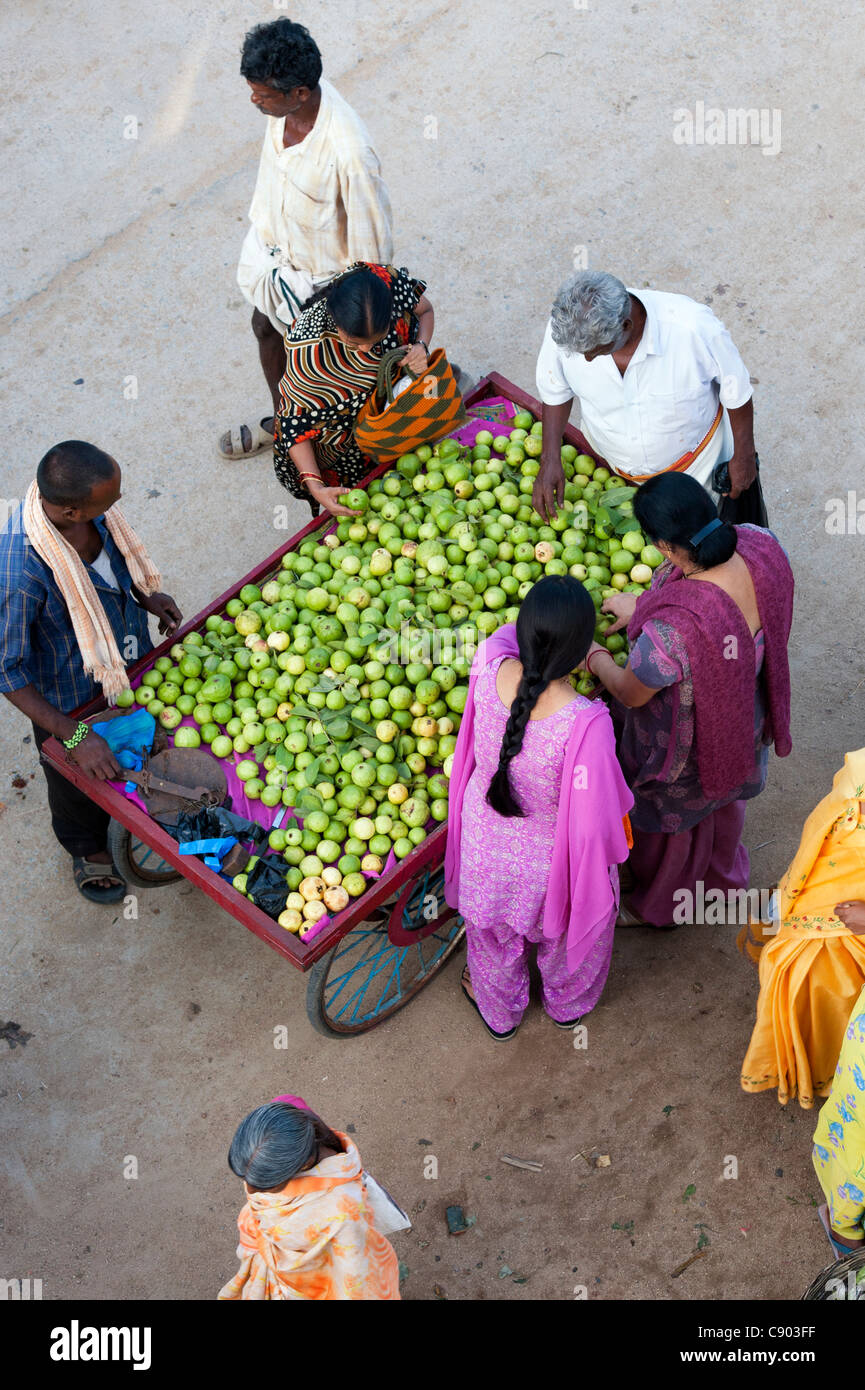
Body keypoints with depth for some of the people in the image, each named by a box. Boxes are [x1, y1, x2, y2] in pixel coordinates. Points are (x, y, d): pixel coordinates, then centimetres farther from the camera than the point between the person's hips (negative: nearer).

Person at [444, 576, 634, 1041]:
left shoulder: (487, 669, -30)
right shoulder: (586, 724, -41)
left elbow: (507, 635, -3)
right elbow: (593, 821, -28)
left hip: (485, 843, 3)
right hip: (550, 863, -3)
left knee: (493, 936, 34)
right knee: (565, 933, 34)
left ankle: (498, 1012, 64)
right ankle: (567, 1004, 66)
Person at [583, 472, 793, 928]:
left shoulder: (669, 629, -48)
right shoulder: (759, 545, -29)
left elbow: (630, 694, -24)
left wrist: (597, 659, -2)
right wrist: (644, 605, 5)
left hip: (685, 751, -6)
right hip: (745, 721, 6)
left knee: (669, 822, 28)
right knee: (722, 800, 38)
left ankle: (659, 906, 61)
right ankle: (723, 881, 70)